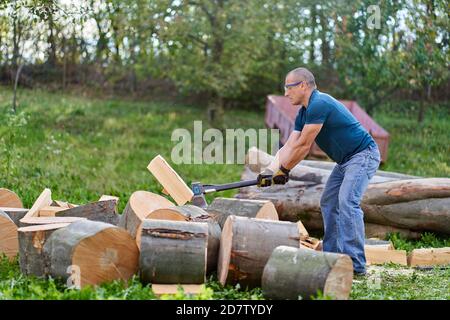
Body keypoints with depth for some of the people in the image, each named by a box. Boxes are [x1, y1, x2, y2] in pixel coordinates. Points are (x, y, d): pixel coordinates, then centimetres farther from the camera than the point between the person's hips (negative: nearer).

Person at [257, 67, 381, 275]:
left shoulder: (318, 104, -21)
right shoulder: (304, 113, 11)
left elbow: (303, 146, -18)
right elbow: (289, 146, 6)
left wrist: (284, 170, -7)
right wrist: (269, 171, -5)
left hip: (363, 155, -11)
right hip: (345, 160, 11)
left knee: (347, 202, -22)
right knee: (328, 204, 10)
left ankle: (356, 264, -23)